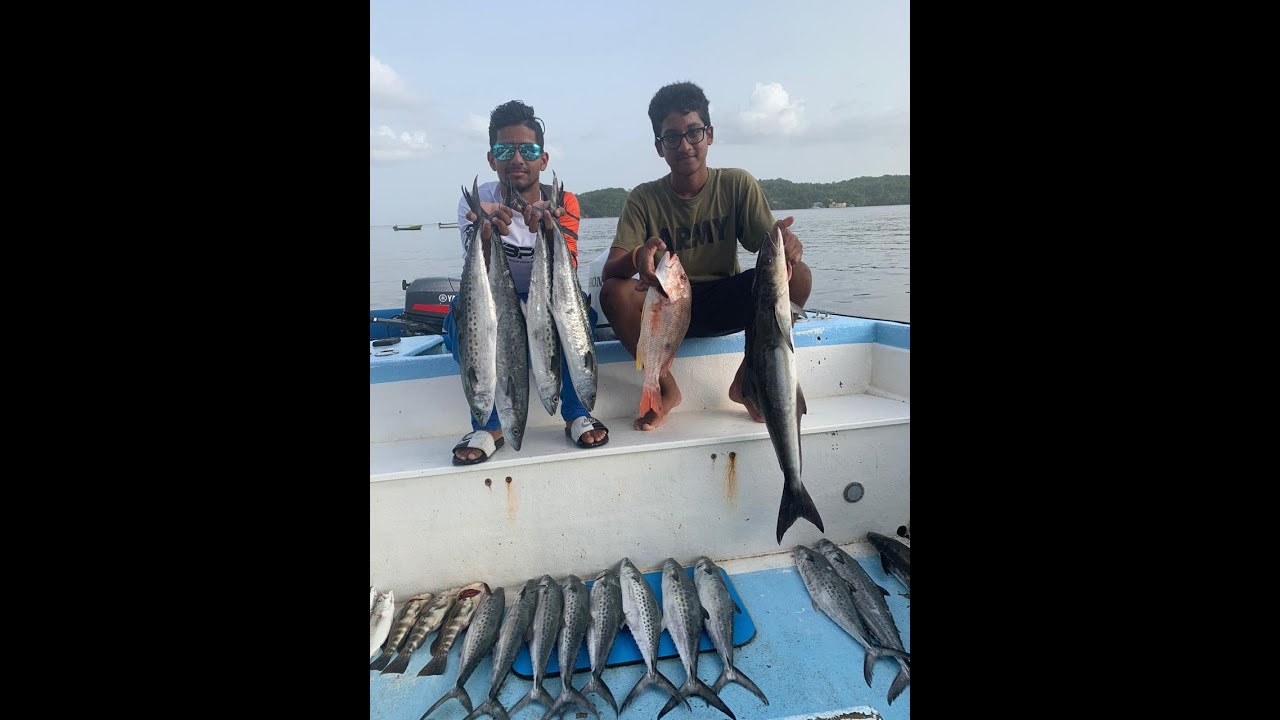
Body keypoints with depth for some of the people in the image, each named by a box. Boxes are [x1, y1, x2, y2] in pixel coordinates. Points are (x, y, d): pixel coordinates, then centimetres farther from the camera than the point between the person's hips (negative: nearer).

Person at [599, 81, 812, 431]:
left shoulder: (738, 185, -5)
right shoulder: (643, 199, -7)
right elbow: (609, 270, -18)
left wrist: (782, 242, -37)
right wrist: (638, 258, -42)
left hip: (727, 304, 1)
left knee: (796, 274, -26)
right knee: (614, 292, -30)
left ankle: (746, 383, -4)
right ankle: (666, 388, -5)